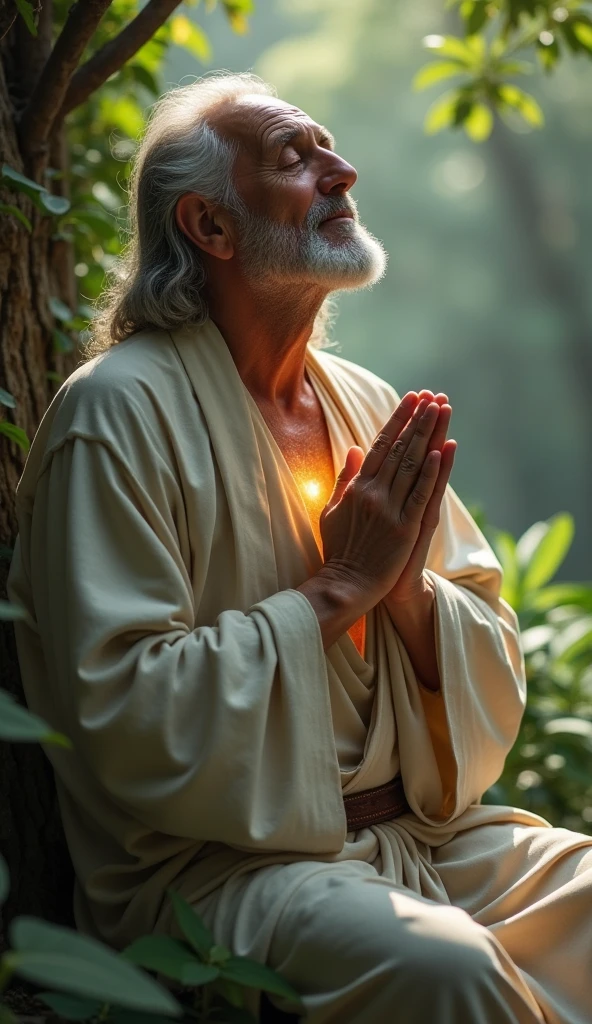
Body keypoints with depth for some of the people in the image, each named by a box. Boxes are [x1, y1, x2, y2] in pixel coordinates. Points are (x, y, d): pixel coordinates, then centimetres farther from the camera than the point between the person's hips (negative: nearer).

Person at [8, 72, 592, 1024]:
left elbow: (495, 668, 13)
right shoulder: (118, 411, -9)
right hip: (215, 865, -7)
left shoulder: (371, 407, 11)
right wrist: (338, 589, -14)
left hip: (424, 830, 7)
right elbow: (127, 716, -17)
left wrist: (407, 588, -8)